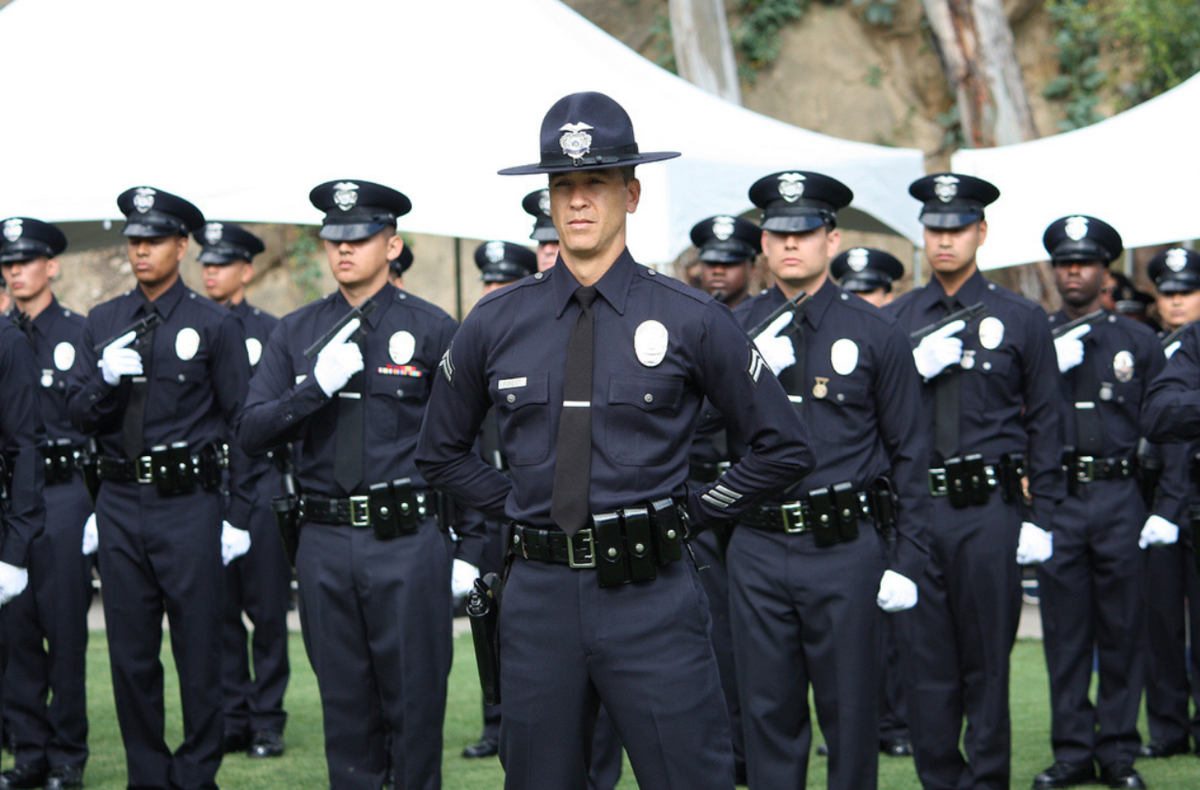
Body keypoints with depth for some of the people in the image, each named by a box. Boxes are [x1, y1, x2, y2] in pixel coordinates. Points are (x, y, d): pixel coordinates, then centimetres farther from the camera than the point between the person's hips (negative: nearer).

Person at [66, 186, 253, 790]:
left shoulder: (215, 325, -1)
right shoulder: (102, 323, 10)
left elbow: (242, 425, -1)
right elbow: (78, 416, 8)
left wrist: (239, 516, -5)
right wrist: (106, 379, -13)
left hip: (190, 506, -3)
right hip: (120, 507, 4)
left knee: (198, 654, 1)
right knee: (130, 655, 8)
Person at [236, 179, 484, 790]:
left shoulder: (432, 329, 1)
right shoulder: (296, 332, 9)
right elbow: (250, 433, 2)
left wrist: (470, 548, -5)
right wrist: (317, 385, -14)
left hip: (409, 540, -3)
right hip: (325, 542, 3)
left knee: (415, 701, 1)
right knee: (345, 704, 10)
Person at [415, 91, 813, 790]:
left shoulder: (691, 320, -1)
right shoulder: (495, 324, 7)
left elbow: (784, 448, 5)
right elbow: (442, 452, 20)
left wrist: (691, 514, 1)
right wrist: (518, 510, 10)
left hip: (652, 599, -3)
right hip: (539, 598, 3)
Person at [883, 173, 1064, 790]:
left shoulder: (1021, 320, 4)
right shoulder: (894, 320, 9)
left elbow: (1045, 426, 3)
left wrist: (1039, 518, -3)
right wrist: (914, 368, -10)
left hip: (989, 512, -2)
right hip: (914, 509, 2)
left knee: (987, 659, 4)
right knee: (924, 658, 4)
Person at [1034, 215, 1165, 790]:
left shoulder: (1138, 342, 11)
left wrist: (1165, 509, 0)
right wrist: (1050, 366, -10)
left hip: (1120, 500, 0)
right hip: (1055, 501, 0)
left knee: (1122, 629, 1)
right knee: (1064, 633, 2)